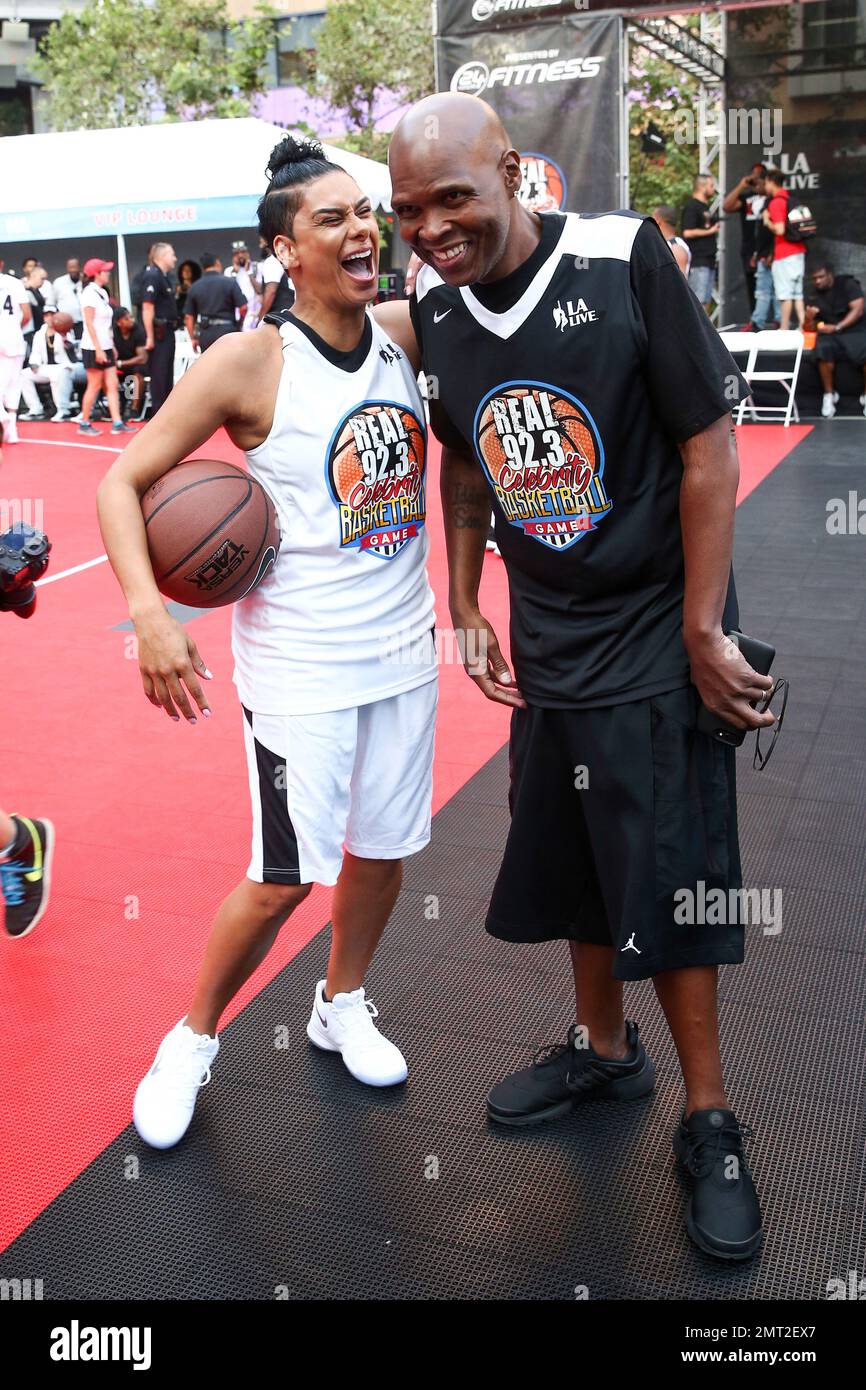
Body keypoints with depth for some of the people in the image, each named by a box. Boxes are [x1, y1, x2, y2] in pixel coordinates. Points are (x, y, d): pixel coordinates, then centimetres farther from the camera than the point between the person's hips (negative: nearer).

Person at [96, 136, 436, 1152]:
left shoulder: (406, 339, 1)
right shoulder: (250, 362, -14)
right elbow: (122, 482, -11)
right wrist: (149, 614, -25)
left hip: (401, 647, 5)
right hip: (298, 663, -5)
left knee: (384, 845, 15)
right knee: (285, 876, -1)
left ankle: (341, 1006, 41)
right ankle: (193, 1039, 26)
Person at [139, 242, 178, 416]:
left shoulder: (164, 276, 16)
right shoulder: (152, 276, -13)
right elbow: (147, 308, -19)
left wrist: (171, 328, 15)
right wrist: (150, 336, -22)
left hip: (167, 331, 10)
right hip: (159, 331, -10)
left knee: (168, 374, 14)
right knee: (159, 374, -5)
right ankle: (158, 413, 0)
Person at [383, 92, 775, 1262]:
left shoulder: (624, 258, -17)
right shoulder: (432, 307, -2)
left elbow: (707, 445, -14)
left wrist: (703, 633, -14)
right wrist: (466, 609, 7)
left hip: (660, 630, -5)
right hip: (546, 638, 5)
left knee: (671, 879, 2)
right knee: (573, 863, 16)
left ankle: (709, 1122, 23)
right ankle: (604, 1048, 42)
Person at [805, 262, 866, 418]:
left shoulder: (847, 284, -1)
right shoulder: (815, 295, 10)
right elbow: (810, 328, 14)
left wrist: (837, 327, -21)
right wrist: (809, 318, -10)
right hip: (829, 334, 2)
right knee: (823, 349, -33)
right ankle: (829, 395, -20)